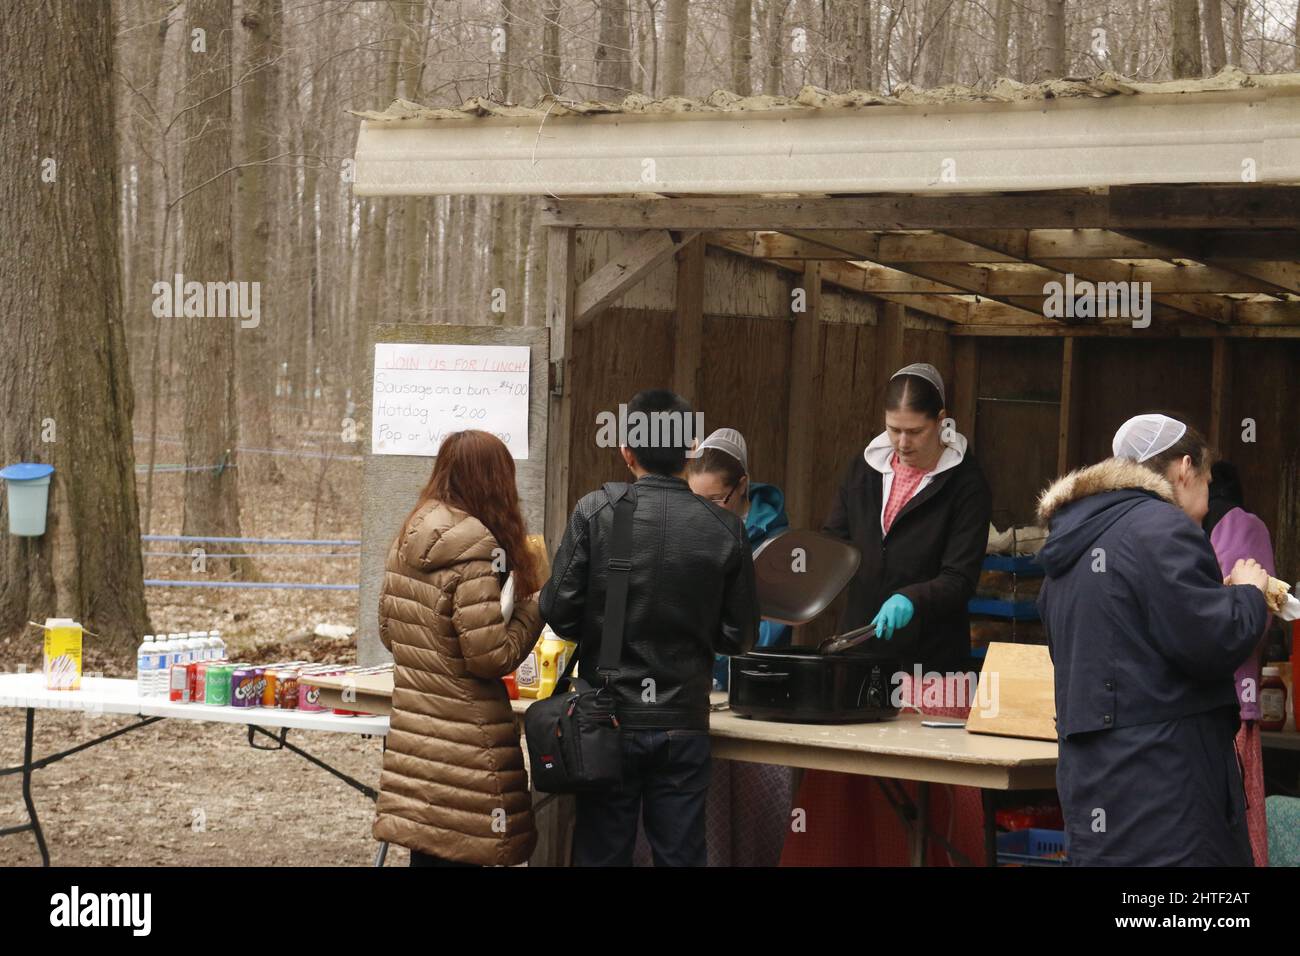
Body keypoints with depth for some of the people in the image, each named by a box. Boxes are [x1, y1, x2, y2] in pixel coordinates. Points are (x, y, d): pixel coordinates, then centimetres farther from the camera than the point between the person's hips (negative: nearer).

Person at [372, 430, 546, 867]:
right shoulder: (475, 547, -16)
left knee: (427, 849, 12)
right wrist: (535, 608, -5)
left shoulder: (408, 539, 9)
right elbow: (493, 657, -17)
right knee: (456, 853, -2)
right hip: (461, 734, -8)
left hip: (414, 724, 8)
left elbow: (388, 631, 19)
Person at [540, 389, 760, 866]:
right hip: (684, 724, 1)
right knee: (681, 855, 9)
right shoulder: (725, 529, -5)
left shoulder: (595, 512, -9)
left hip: (610, 719, -1)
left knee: (601, 854, 8)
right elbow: (739, 636, 0)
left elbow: (558, 611, -8)